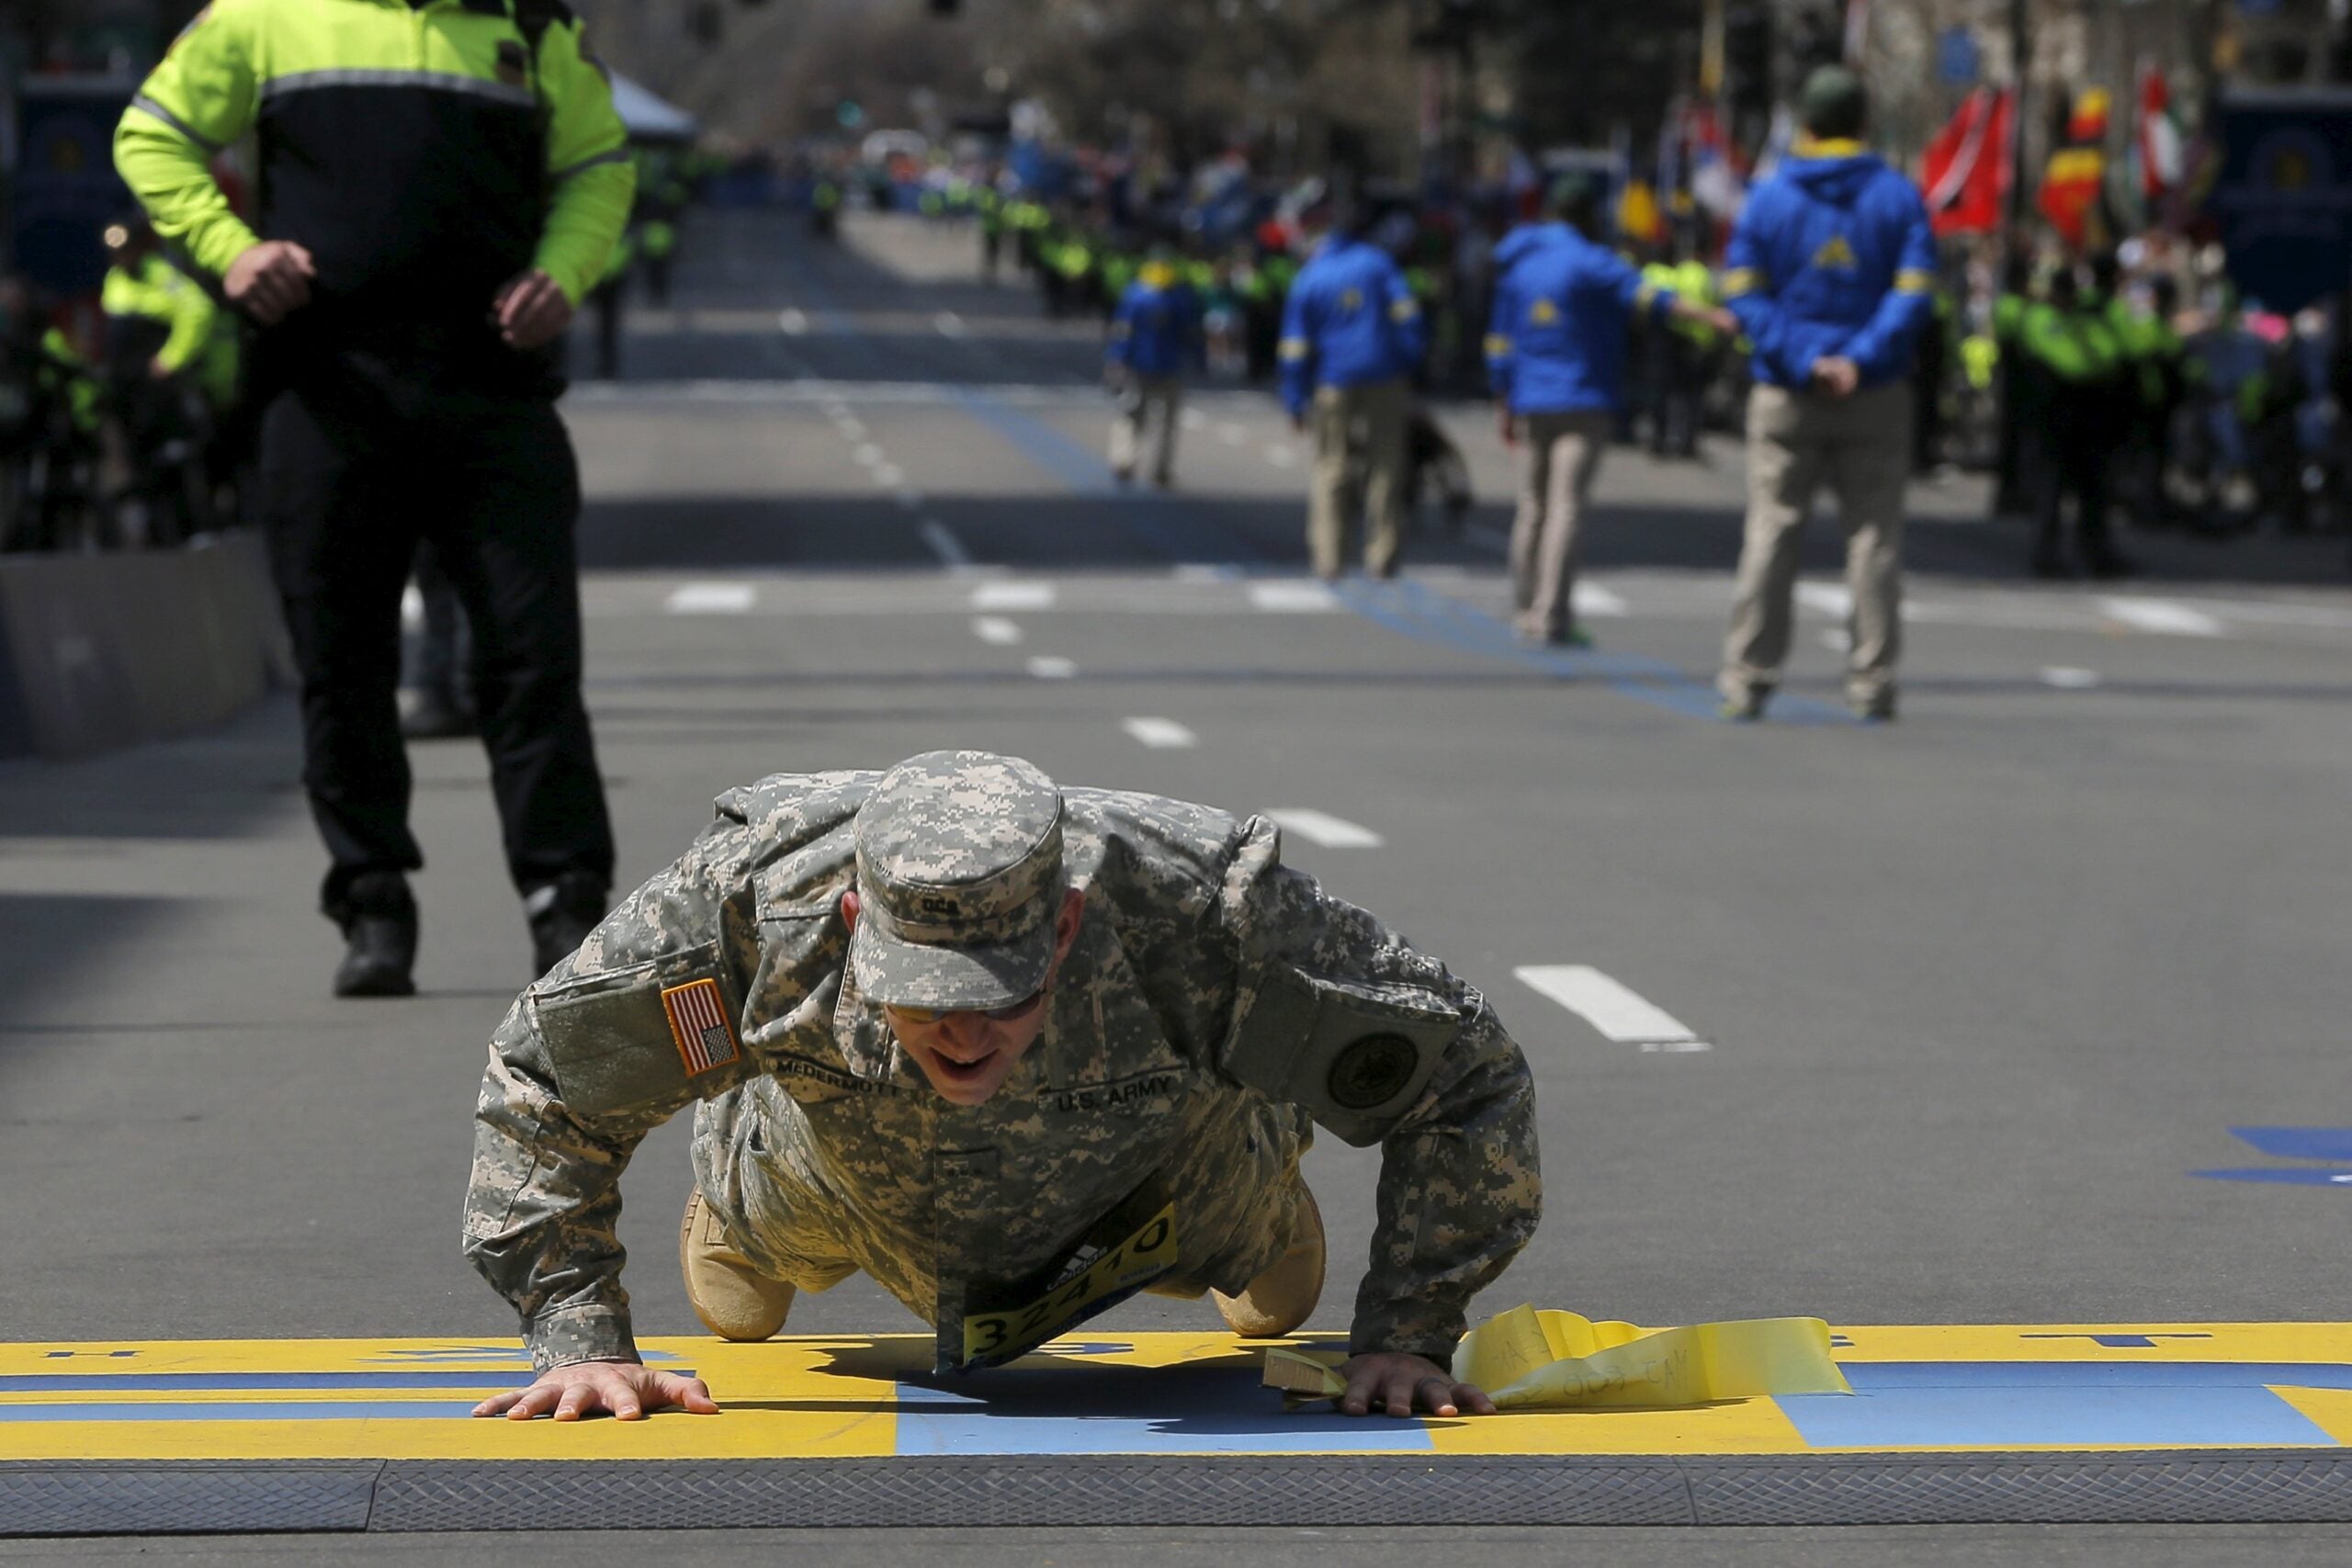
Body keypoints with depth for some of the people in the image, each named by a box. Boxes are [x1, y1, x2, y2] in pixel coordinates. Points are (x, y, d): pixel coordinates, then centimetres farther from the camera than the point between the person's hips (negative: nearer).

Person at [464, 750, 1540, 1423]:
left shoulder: (1208, 917, -49)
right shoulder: (755, 897, -46)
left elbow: (1468, 1079, -34)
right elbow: (539, 1083, -28)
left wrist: (1403, 1336, -37)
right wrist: (583, 1344, -34)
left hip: (1155, 1170, 0)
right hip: (848, 1162, 0)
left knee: (1265, 1293, 32)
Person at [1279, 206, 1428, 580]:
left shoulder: (1308, 279, 4)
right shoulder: (1378, 262, 4)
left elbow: (1295, 347, 3)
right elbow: (1406, 313, -5)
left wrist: (1296, 403, 6)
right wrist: (1409, 364, 2)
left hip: (1334, 384, 0)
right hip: (1385, 380, 0)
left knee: (1331, 469, 6)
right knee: (1385, 470, 6)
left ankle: (1327, 559, 0)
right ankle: (1381, 557, 3)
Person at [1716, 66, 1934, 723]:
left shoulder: (1768, 198, 2)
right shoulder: (1898, 196, 2)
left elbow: (1746, 293, -5)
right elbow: (1914, 292, -7)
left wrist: (1802, 359, -11)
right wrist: (1860, 356, -14)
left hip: (1786, 397, 0)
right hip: (1876, 397, 0)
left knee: (1770, 533, 2)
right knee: (1873, 535, 3)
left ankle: (1747, 678, 1)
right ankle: (1871, 684, 1)